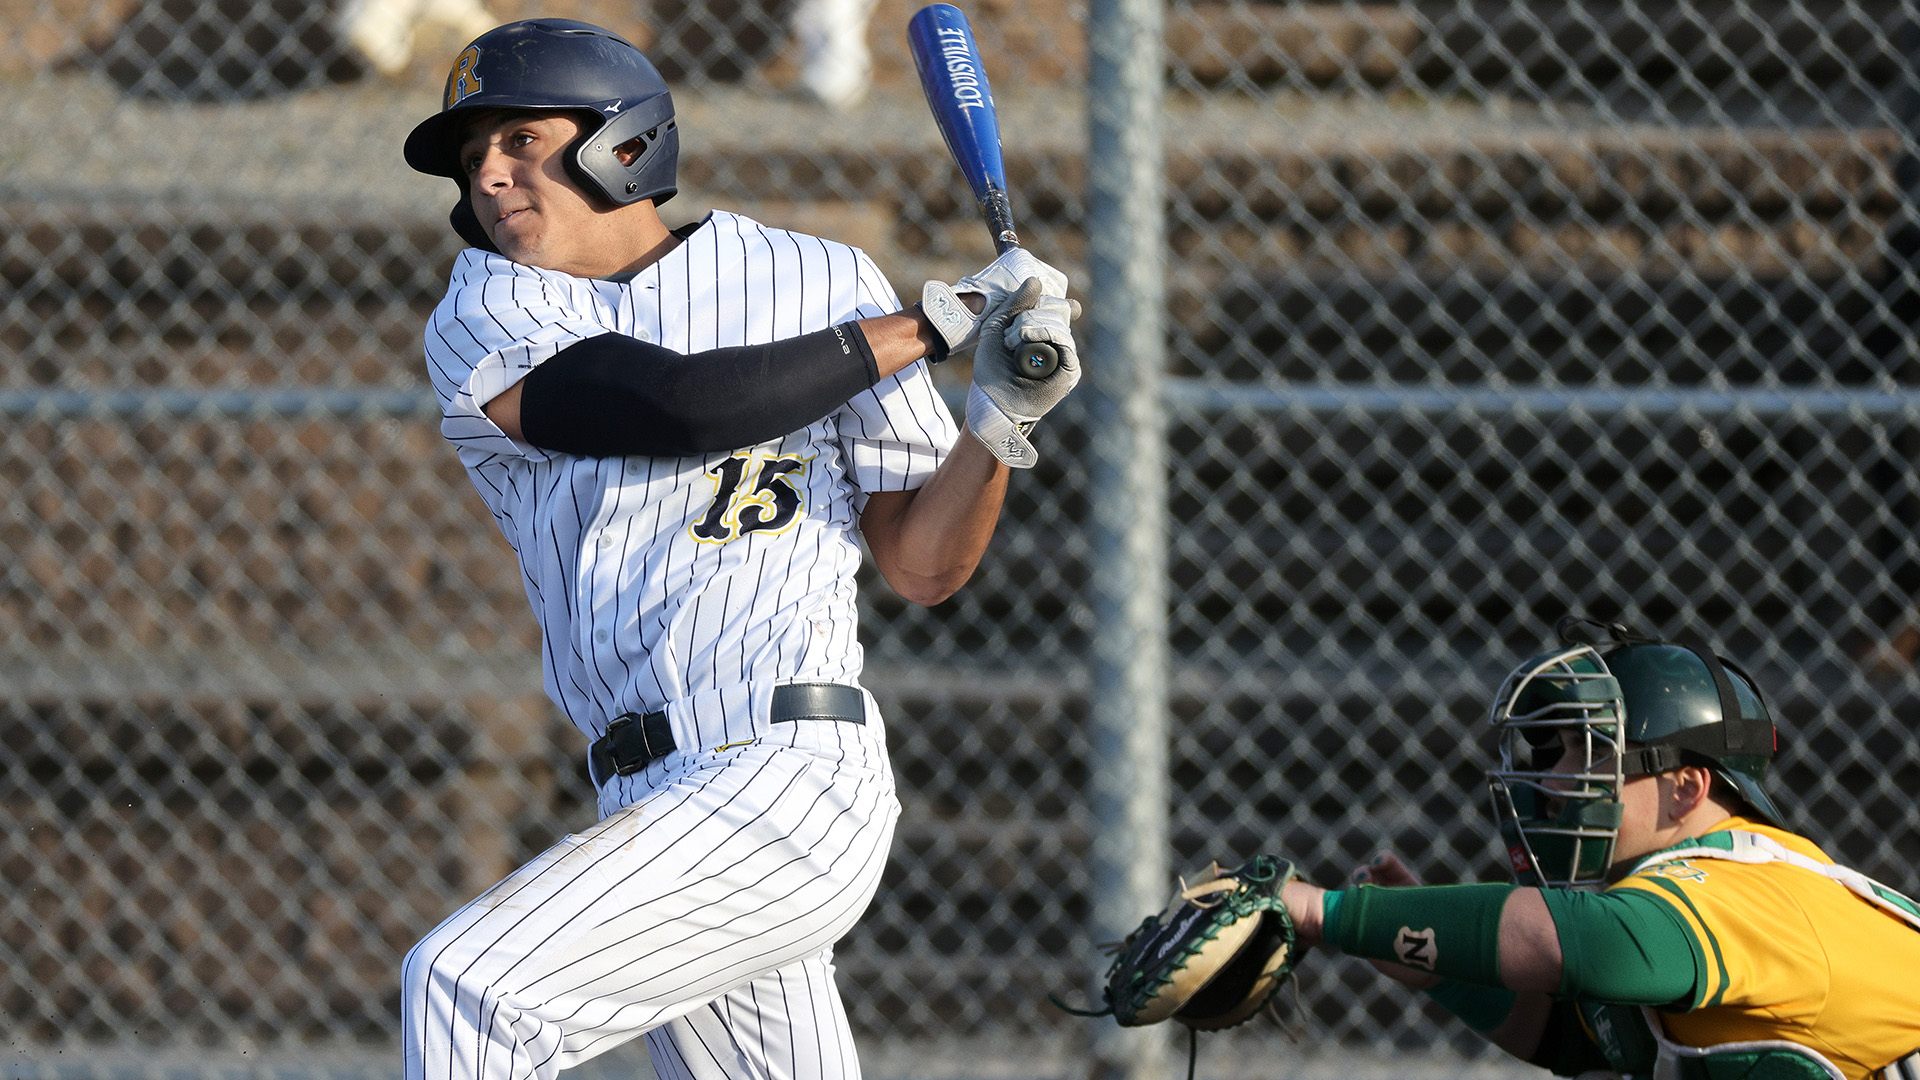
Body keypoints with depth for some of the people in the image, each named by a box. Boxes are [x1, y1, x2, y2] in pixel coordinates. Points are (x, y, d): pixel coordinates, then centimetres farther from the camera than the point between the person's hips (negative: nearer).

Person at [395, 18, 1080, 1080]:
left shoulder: (817, 283, 5)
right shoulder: (484, 325, 8)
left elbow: (922, 567, 6)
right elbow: (677, 405, -10)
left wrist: (998, 423, -11)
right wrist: (927, 328, -7)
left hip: (791, 782, -5)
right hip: (649, 810, 5)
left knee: (465, 982, -19)